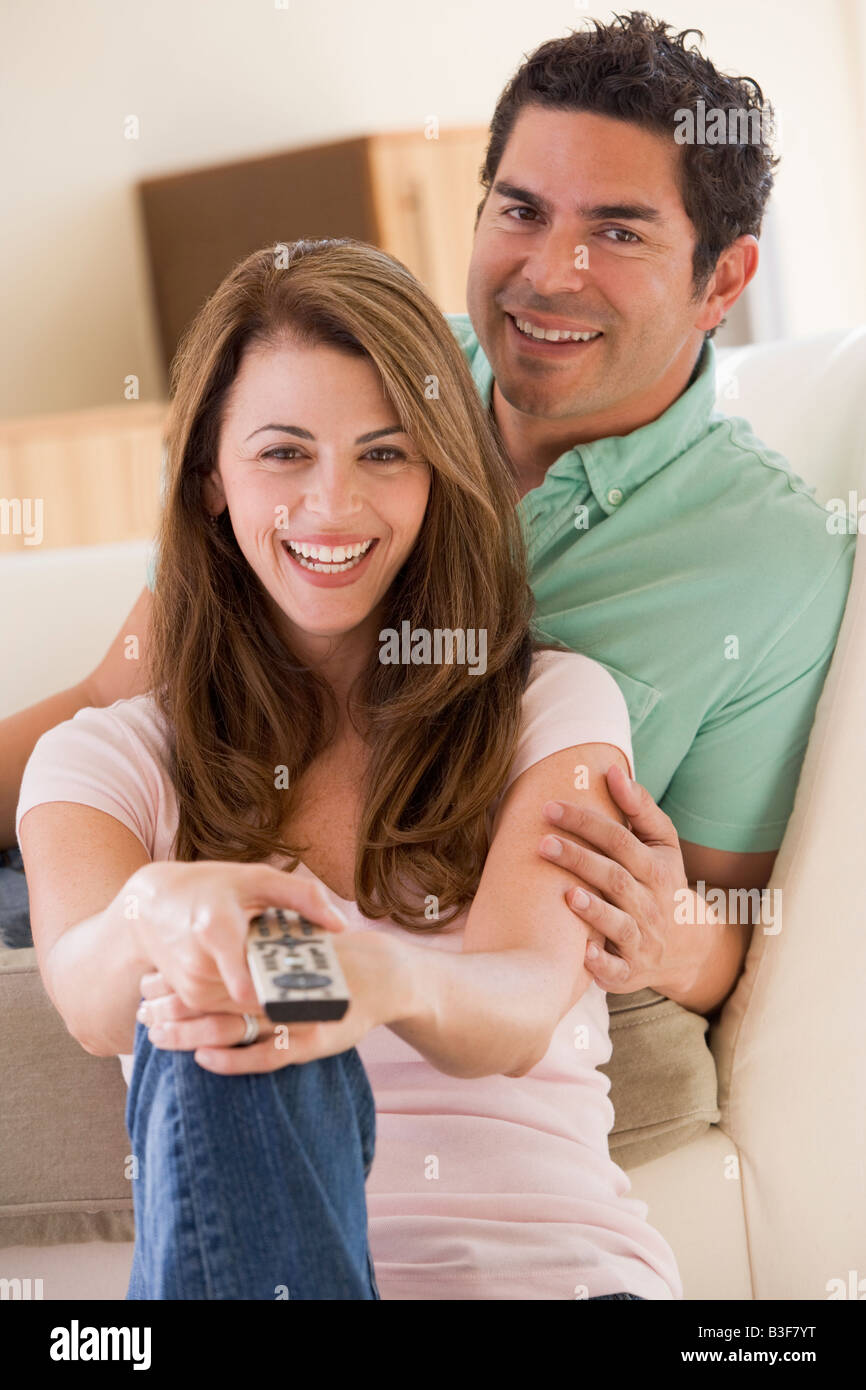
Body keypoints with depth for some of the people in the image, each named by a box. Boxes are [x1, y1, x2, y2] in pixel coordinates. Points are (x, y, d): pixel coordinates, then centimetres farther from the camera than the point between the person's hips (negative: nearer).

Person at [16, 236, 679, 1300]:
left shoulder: (561, 709, 10)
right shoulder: (100, 759, 13)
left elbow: (521, 1011, -9)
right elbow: (91, 1005, -9)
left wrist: (398, 982, -34)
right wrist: (157, 915, -35)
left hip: (549, 1258, -1)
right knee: (227, 1067, -32)